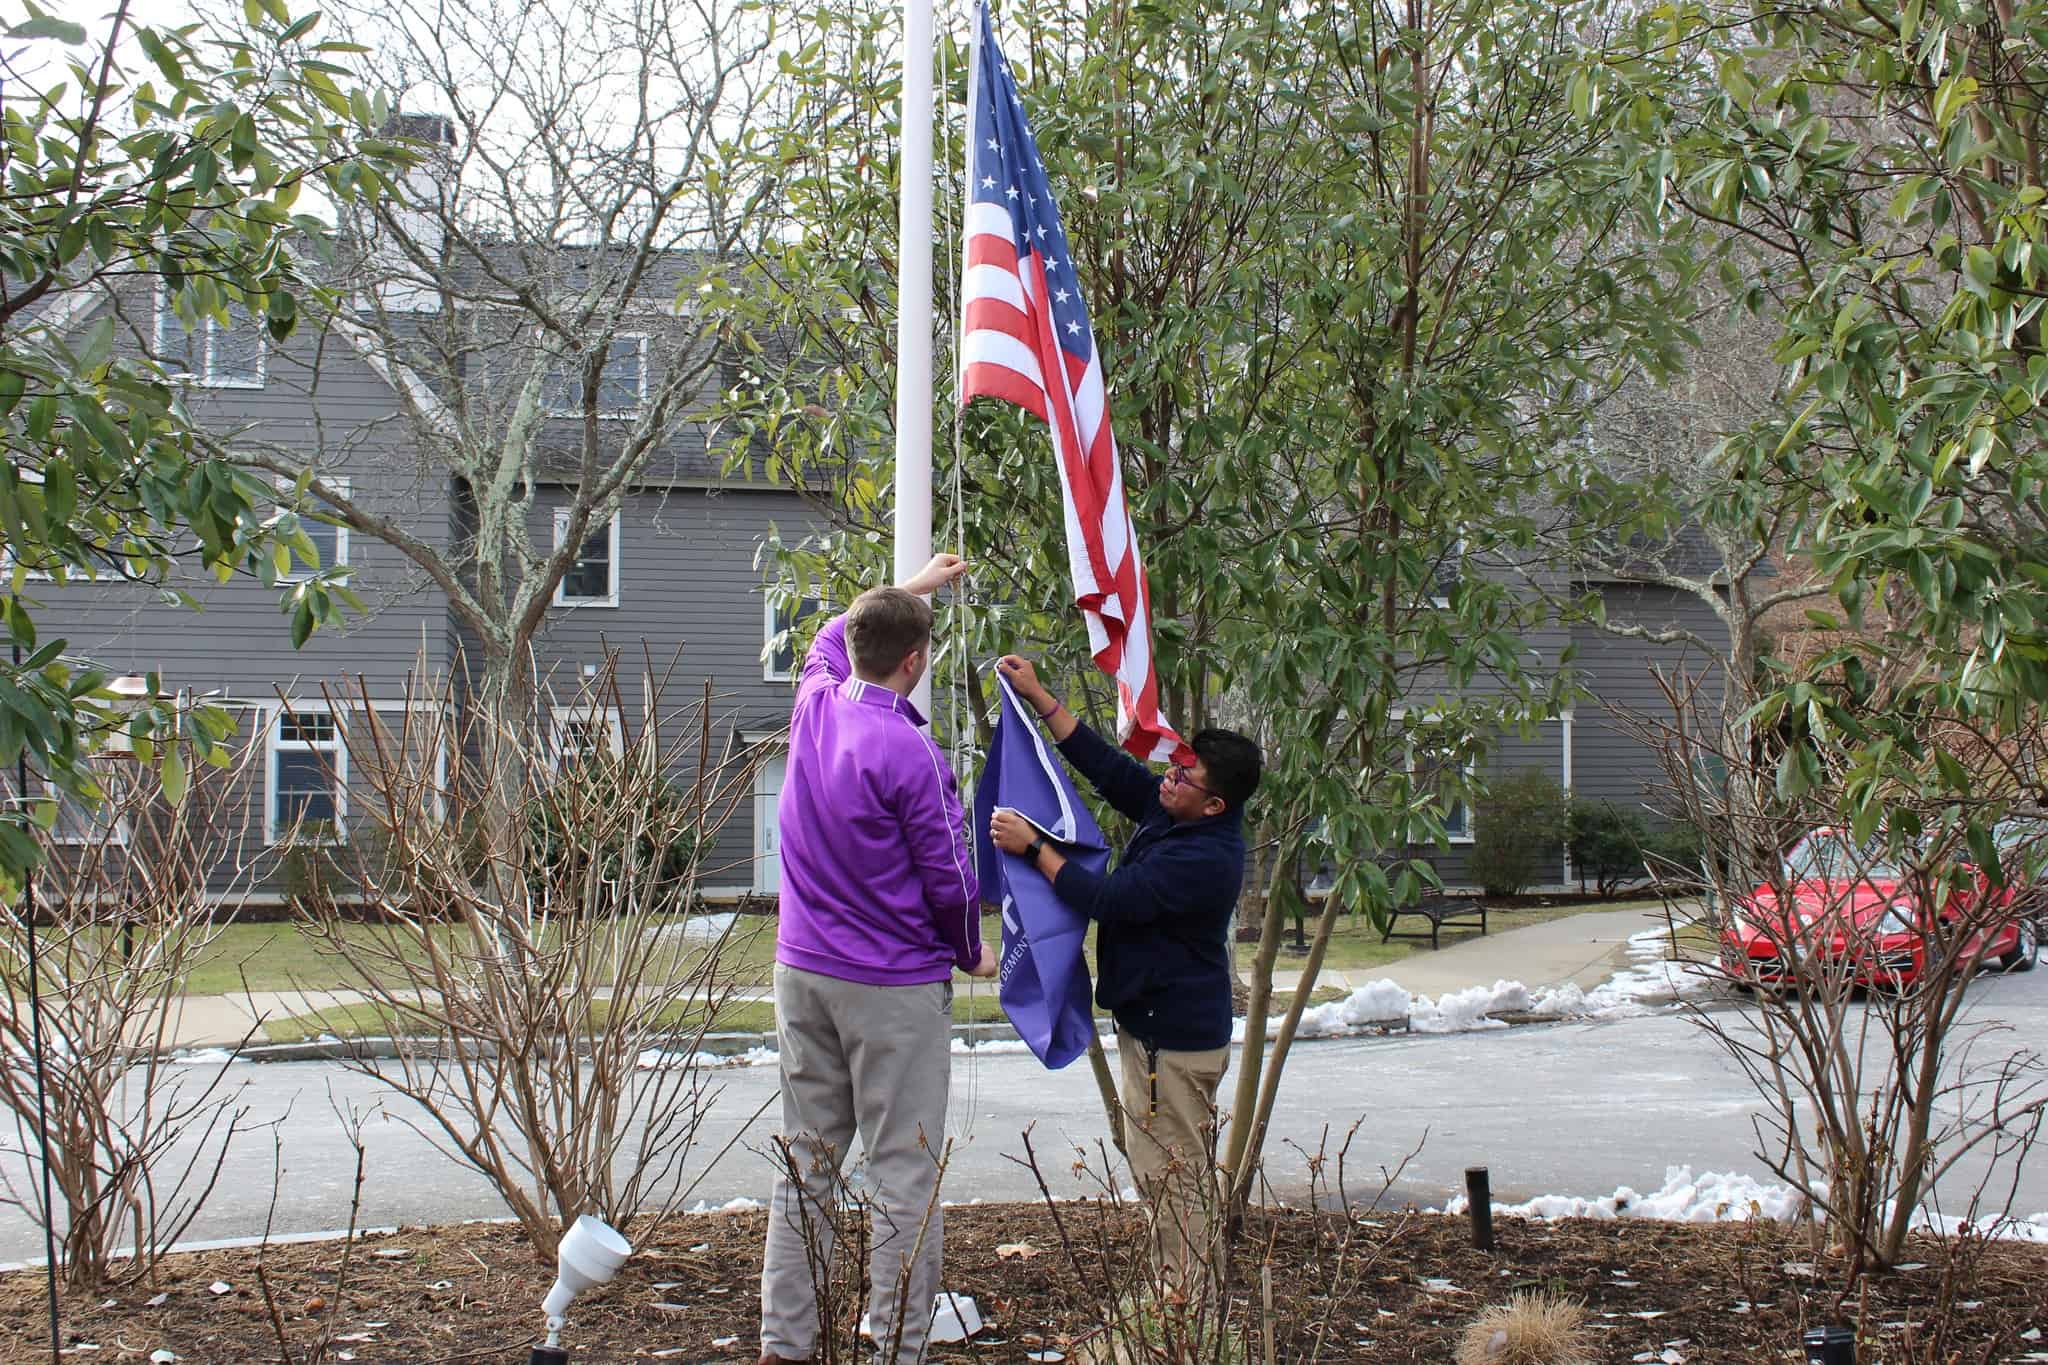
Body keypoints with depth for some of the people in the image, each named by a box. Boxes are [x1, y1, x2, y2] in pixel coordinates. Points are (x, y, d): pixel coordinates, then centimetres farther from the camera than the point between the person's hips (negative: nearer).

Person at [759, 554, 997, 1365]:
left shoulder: (814, 707, 1)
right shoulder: (910, 754, -18)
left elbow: (831, 639, 26)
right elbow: (950, 879, -11)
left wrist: (914, 588, 36)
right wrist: (971, 953, 8)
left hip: (801, 973, 7)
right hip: (895, 987, -7)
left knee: (805, 1163, 12)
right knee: (904, 1177, 1)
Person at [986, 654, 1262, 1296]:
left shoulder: (1204, 858, -27)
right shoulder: (1172, 811, 1)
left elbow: (1108, 900, -25)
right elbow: (1108, 765, 8)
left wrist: (1033, 847, -19)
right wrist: (1037, 696, 6)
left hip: (1175, 1038, -11)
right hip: (1156, 1021, 11)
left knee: (1176, 1178, -3)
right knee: (1159, 1167, 18)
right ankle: (1192, 1297, 28)